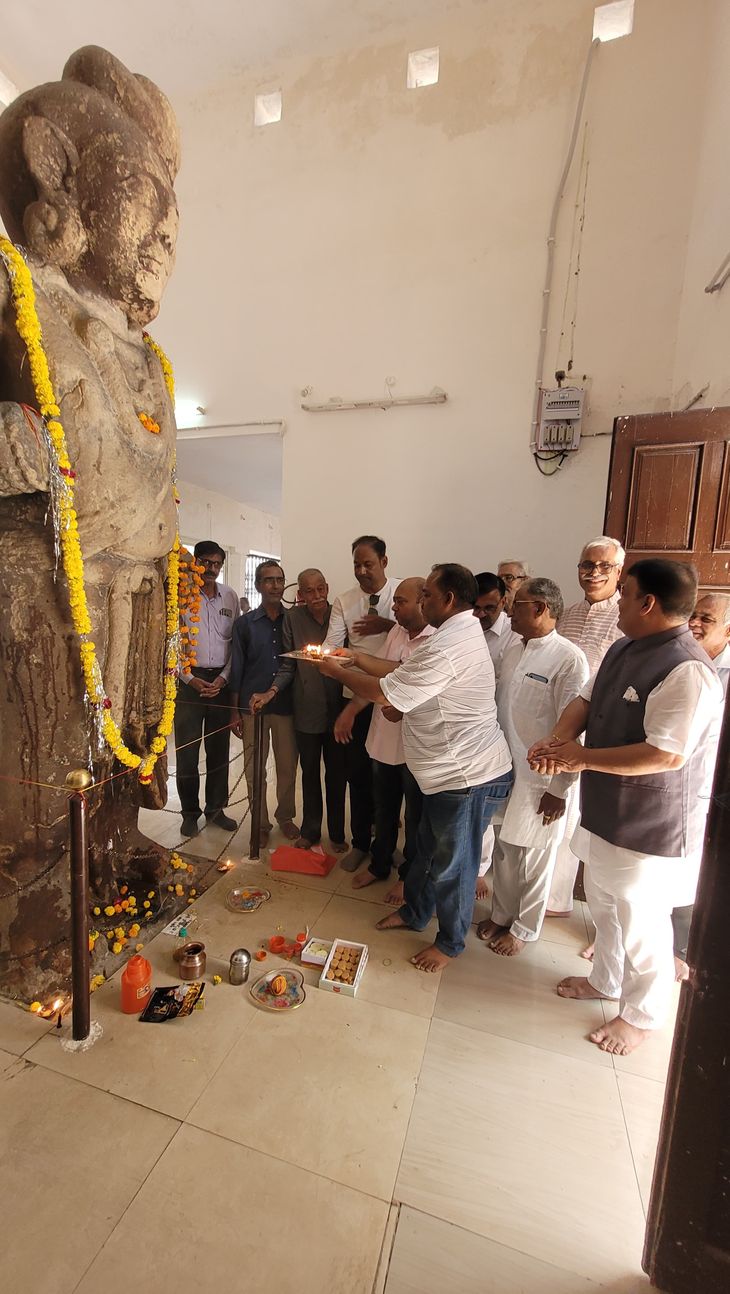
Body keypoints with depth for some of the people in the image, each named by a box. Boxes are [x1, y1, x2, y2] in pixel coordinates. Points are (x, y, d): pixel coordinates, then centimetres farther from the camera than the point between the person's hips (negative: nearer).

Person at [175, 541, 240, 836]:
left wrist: (223, 678, -4)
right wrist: (190, 678, -9)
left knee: (219, 748, 10)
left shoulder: (230, 596, 6)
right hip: (189, 680, -2)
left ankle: (216, 808, 25)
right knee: (186, 749, 4)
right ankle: (190, 812, 21)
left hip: (221, 681, 2)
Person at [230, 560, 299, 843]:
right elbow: (237, 669, 3)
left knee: (287, 766, 10)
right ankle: (261, 822, 27)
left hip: (286, 705, 1)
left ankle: (285, 816, 32)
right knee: (254, 769, 9)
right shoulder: (245, 623, 1)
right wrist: (235, 711, 1)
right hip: (252, 706, 0)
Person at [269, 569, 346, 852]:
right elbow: (288, 664, -1)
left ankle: (337, 833, 31)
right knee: (310, 771, 16)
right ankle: (310, 830, 34)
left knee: (336, 772, 13)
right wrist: (274, 689, -17)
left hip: (337, 708, 0)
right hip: (307, 709, 0)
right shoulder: (293, 617, -4)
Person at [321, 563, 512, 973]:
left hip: (468, 776, -10)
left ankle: (450, 942, 36)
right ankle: (415, 912, 47)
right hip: (452, 770, 10)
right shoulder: (462, 632, 8)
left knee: (452, 863, 12)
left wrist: (340, 671, -6)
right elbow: (406, 671, 14)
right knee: (429, 849, 26)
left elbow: (384, 693, -22)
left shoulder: (447, 647, -28)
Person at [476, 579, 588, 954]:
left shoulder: (569, 660, -18)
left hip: (539, 781, -6)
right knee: (503, 850, 20)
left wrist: (560, 789, -14)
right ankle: (501, 915, 42)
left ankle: (523, 929, 36)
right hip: (503, 771, 6)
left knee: (531, 860, 13)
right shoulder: (514, 650, 5)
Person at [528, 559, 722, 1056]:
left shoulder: (687, 670, -26)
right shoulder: (623, 649, 2)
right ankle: (606, 981, 51)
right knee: (604, 905, 26)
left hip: (650, 828, -8)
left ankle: (642, 1015, 40)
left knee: (641, 924, 14)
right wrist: (558, 739, -13)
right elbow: (586, 700, 6)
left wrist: (583, 757, -23)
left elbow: (666, 754, -31)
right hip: (605, 812, 8)